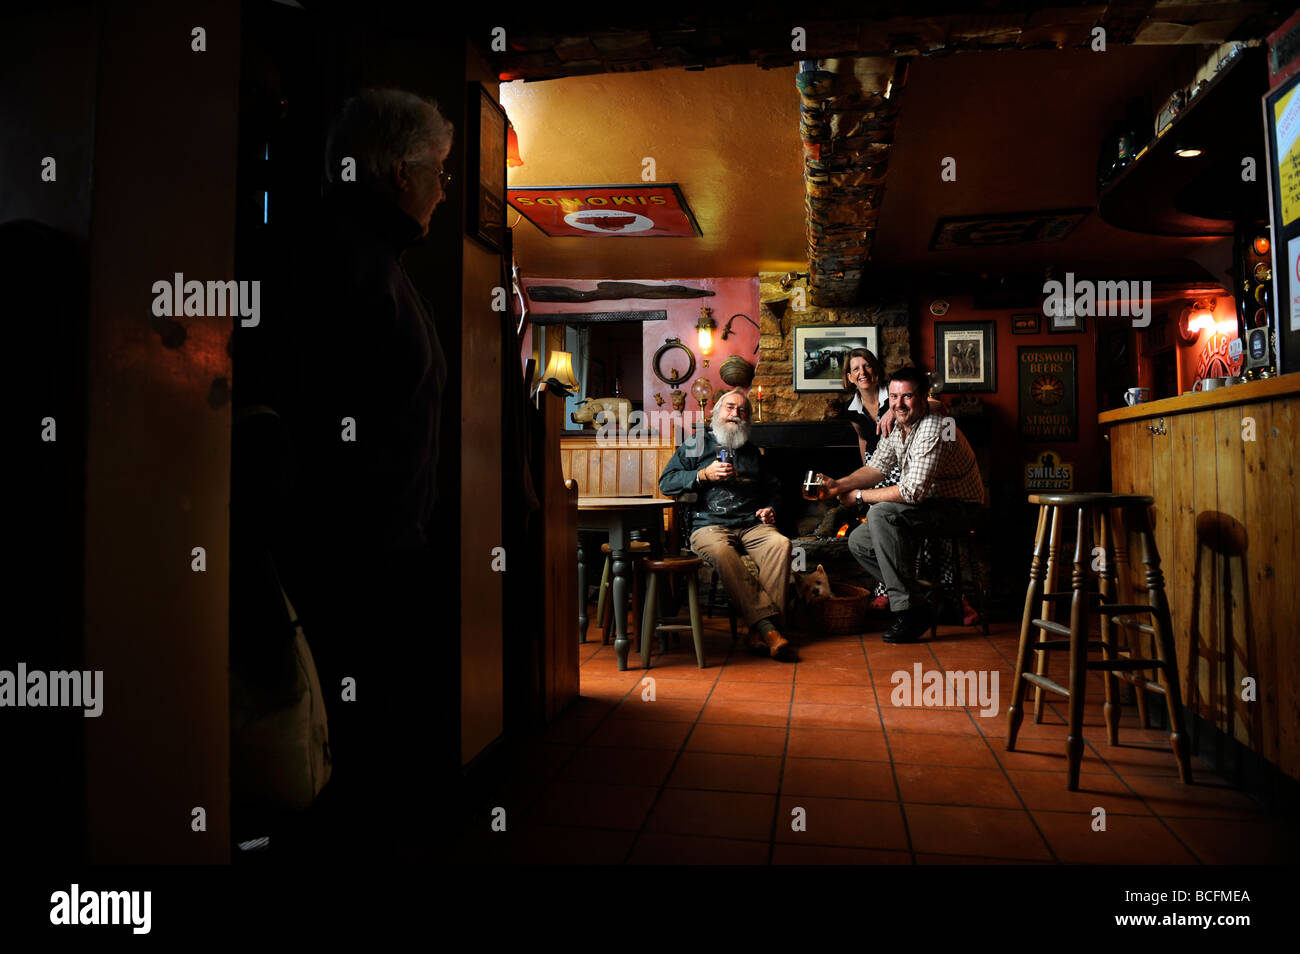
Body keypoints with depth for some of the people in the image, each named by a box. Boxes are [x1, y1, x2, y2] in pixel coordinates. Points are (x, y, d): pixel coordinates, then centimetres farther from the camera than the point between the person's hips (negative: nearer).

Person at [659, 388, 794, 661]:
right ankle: (767, 625, -41)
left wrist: (770, 508, 14)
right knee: (720, 551, -39)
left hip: (752, 525, 3)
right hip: (710, 525, -3)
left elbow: (773, 488, 36)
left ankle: (759, 632, -36)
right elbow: (666, 483, 7)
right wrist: (704, 475, -5)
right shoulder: (695, 445, 17)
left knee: (780, 543, -31)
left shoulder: (753, 452, 29)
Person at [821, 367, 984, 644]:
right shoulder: (897, 426, 3)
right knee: (858, 542, 2)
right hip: (927, 505, 9)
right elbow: (876, 468, 6)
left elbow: (913, 491, -30)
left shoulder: (934, 429, -25)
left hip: (959, 508, -9)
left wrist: (861, 495, -20)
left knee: (881, 513, -31)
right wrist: (840, 484, -12)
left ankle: (911, 610, -24)